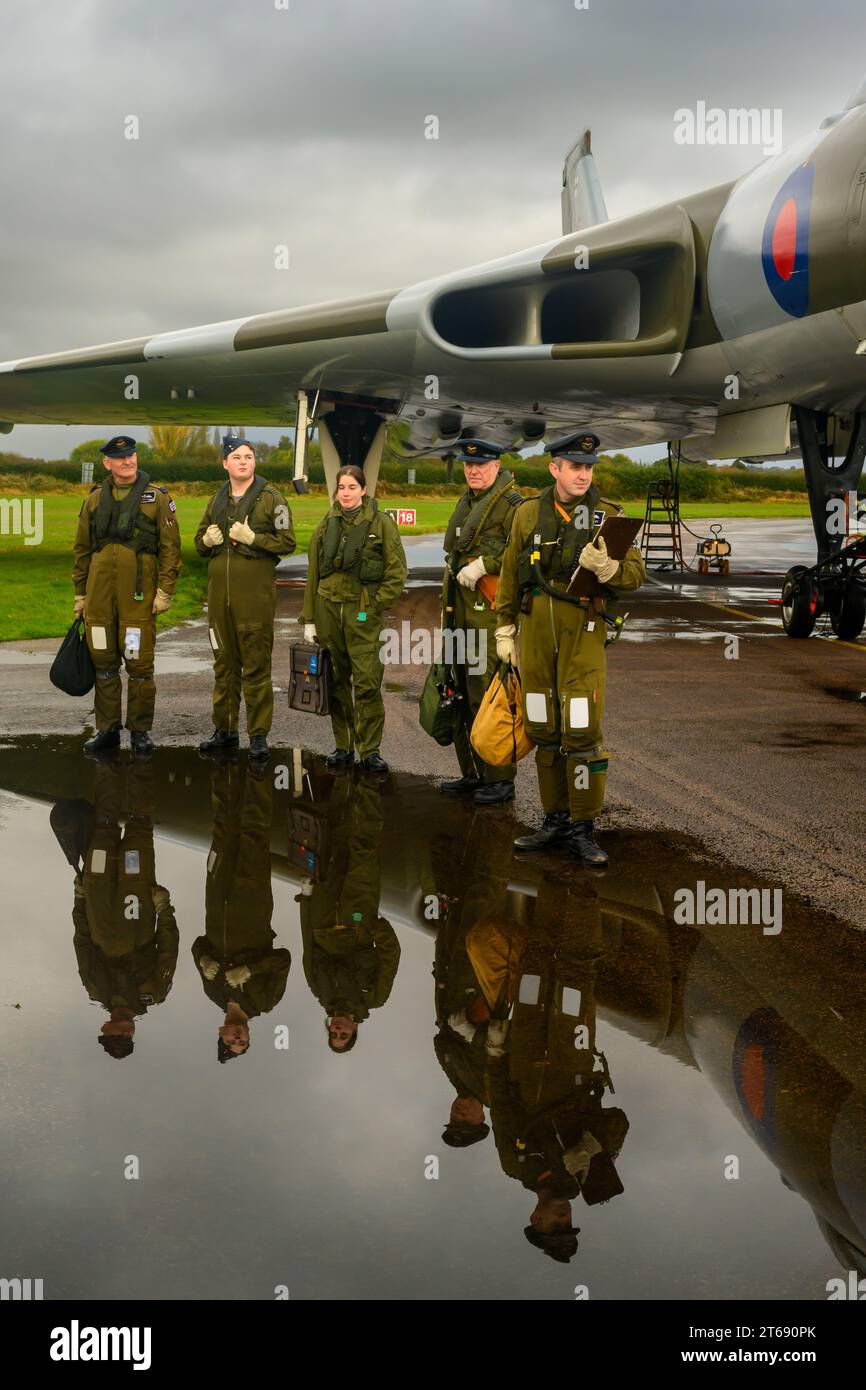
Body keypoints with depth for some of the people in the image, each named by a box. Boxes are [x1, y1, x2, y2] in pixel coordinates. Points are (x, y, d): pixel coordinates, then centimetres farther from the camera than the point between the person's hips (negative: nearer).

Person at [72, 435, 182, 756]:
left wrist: (165, 590, -8)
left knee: (139, 663, -3)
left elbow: (170, 547, 0)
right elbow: (82, 549, 17)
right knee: (103, 661, 7)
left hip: (138, 591, -3)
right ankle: (107, 729, 17)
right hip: (100, 590, 3)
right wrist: (80, 593, 14)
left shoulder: (156, 498, 4)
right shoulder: (95, 499, 13)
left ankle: (140, 731, 8)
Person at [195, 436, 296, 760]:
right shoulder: (218, 500, 17)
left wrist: (252, 538, -16)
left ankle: (258, 734, 1)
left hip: (255, 593, -6)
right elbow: (199, 541, 25)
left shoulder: (271, 497, 0)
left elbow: (287, 542, -5)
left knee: (256, 666, -4)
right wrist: (207, 540, 2)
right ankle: (225, 730, 20)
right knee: (224, 663, 11)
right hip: (219, 592, 6)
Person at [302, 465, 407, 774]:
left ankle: (370, 751, -3)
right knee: (337, 681, 7)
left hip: (363, 612, -4)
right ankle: (344, 746, 15)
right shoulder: (327, 524, 11)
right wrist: (309, 619, 10)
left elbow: (397, 571, 1)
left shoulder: (380, 523, 1)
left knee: (367, 683, -9)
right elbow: (313, 573, 13)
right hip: (328, 608, 4)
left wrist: (376, 603, -7)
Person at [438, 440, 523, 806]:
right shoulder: (466, 504, 20)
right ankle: (473, 774, 21)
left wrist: (483, 564, -20)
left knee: (488, 696, -11)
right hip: (460, 611, 9)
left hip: (490, 614, -9)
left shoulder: (511, 504, -8)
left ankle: (500, 780, -6)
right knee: (463, 695, 12)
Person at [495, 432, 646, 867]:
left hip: (583, 631, -3)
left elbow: (636, 574, -2)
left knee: (581, 730, -8)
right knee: (543, 730, 8)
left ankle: (583, 829, 0)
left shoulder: (607, 514, 1)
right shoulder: (529, 513, 8)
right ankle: (556, 820, 20)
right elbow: (510, 575, 15)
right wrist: (505, 629, 13)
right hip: (535, 631, 3)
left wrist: (605, 567, -22)